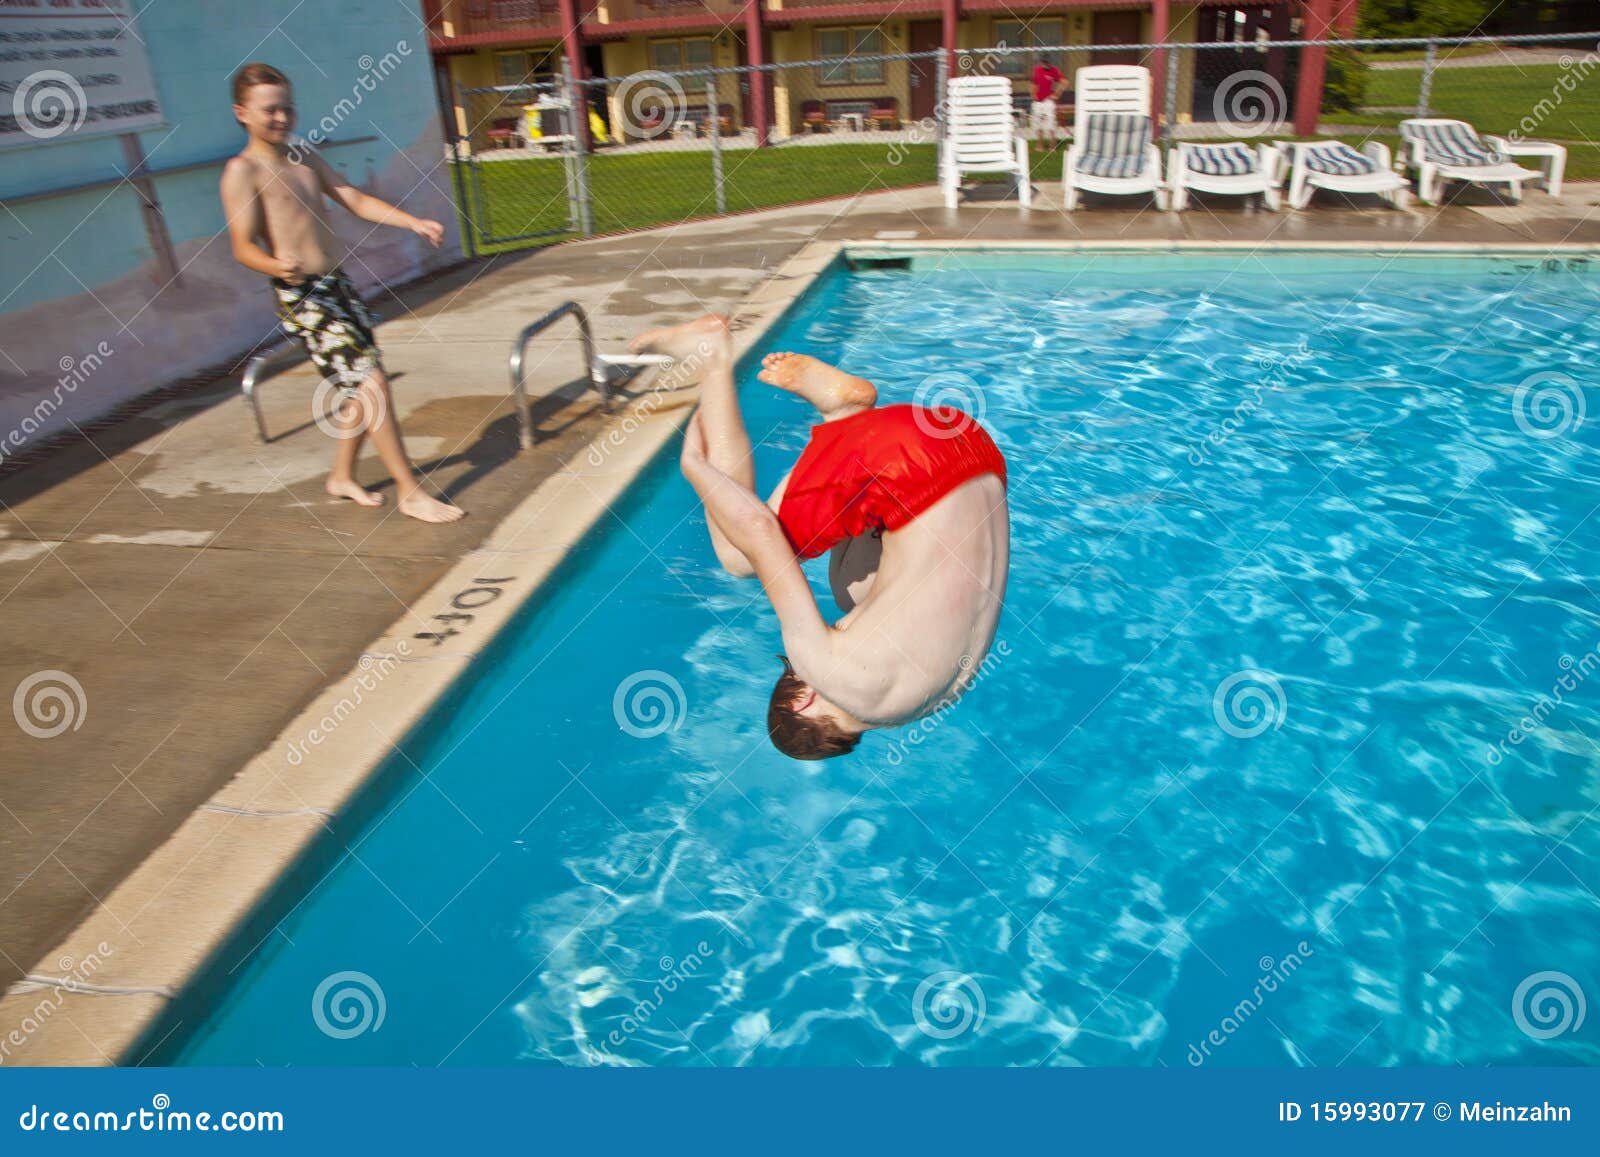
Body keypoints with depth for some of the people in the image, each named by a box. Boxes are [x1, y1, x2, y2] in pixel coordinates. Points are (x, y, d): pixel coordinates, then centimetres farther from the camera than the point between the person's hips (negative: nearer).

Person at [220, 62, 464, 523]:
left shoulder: (304, 156, 15)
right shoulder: (242, 171, -8)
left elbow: (356, 200, 12)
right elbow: (244, 246, -15)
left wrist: (414, 222, -2)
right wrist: (278, 266, -37)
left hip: (337, 284, 8)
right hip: (300, 297, -8)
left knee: (363, 388, 11)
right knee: (371, 382, -13)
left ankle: (342, 477, 30)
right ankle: (410, 492, -6)